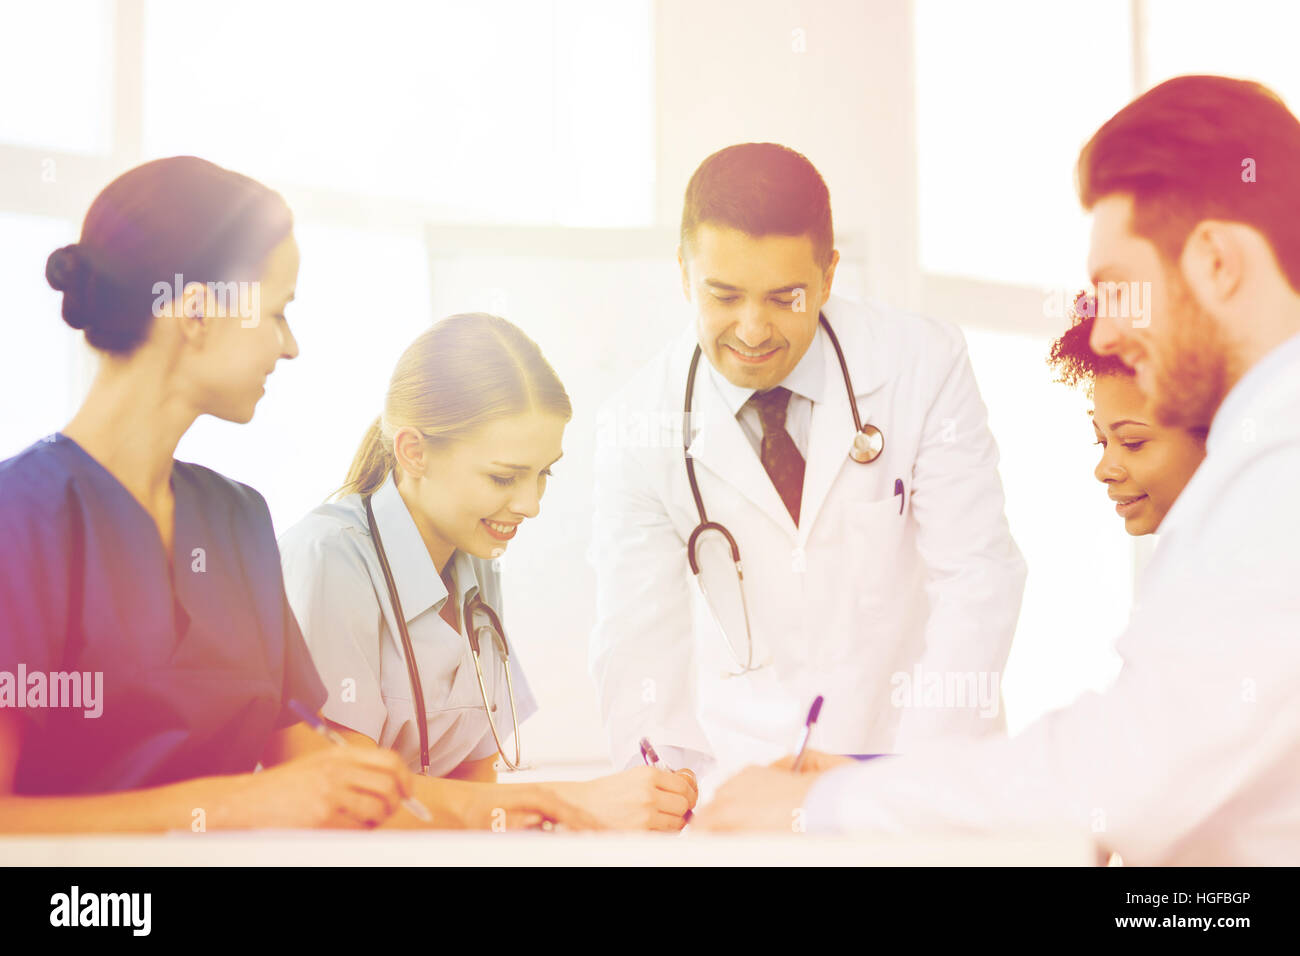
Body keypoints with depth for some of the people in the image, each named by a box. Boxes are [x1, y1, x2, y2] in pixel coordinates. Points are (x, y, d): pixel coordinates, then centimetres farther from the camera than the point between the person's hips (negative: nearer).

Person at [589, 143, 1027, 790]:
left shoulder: (924, 365, -8)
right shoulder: (637, 425, -6)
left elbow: (976, 576, -10)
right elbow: (637, 640, -5)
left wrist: (919, 782, -19)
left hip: (912, 743, -1)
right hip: (741, 759, 1)